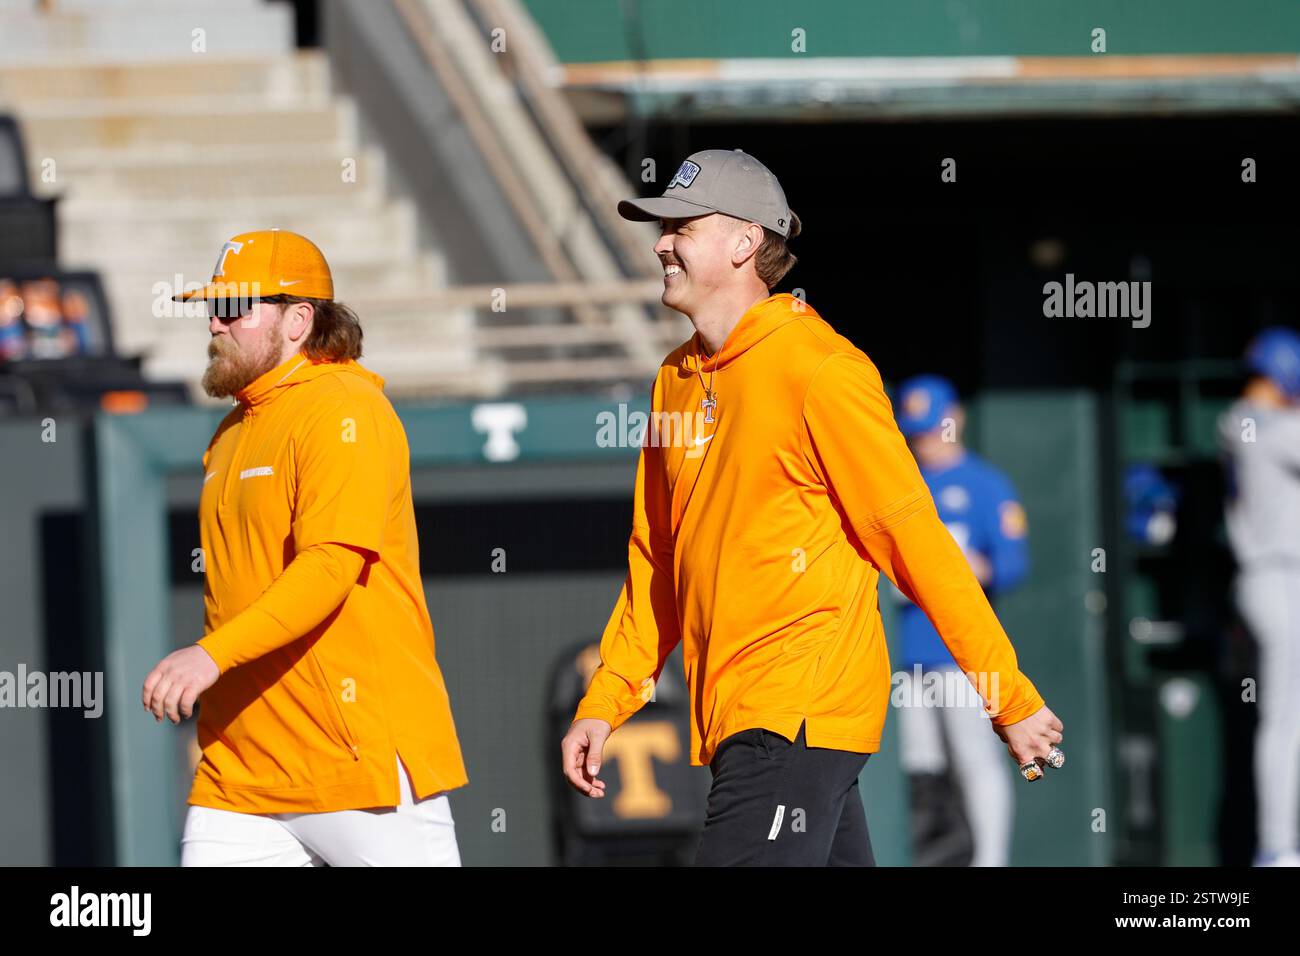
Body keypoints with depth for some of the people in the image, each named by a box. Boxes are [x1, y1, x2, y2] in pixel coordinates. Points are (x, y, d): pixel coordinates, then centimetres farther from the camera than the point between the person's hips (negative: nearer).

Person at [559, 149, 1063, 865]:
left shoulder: (820, 371, -10)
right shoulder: (679, 379, 14)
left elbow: (916, 540, -11)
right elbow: (656, 565, 21)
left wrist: (1011, 699, -10)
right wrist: (604, 703, 14)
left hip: (801, 712, -8)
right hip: (733, 718, 8)